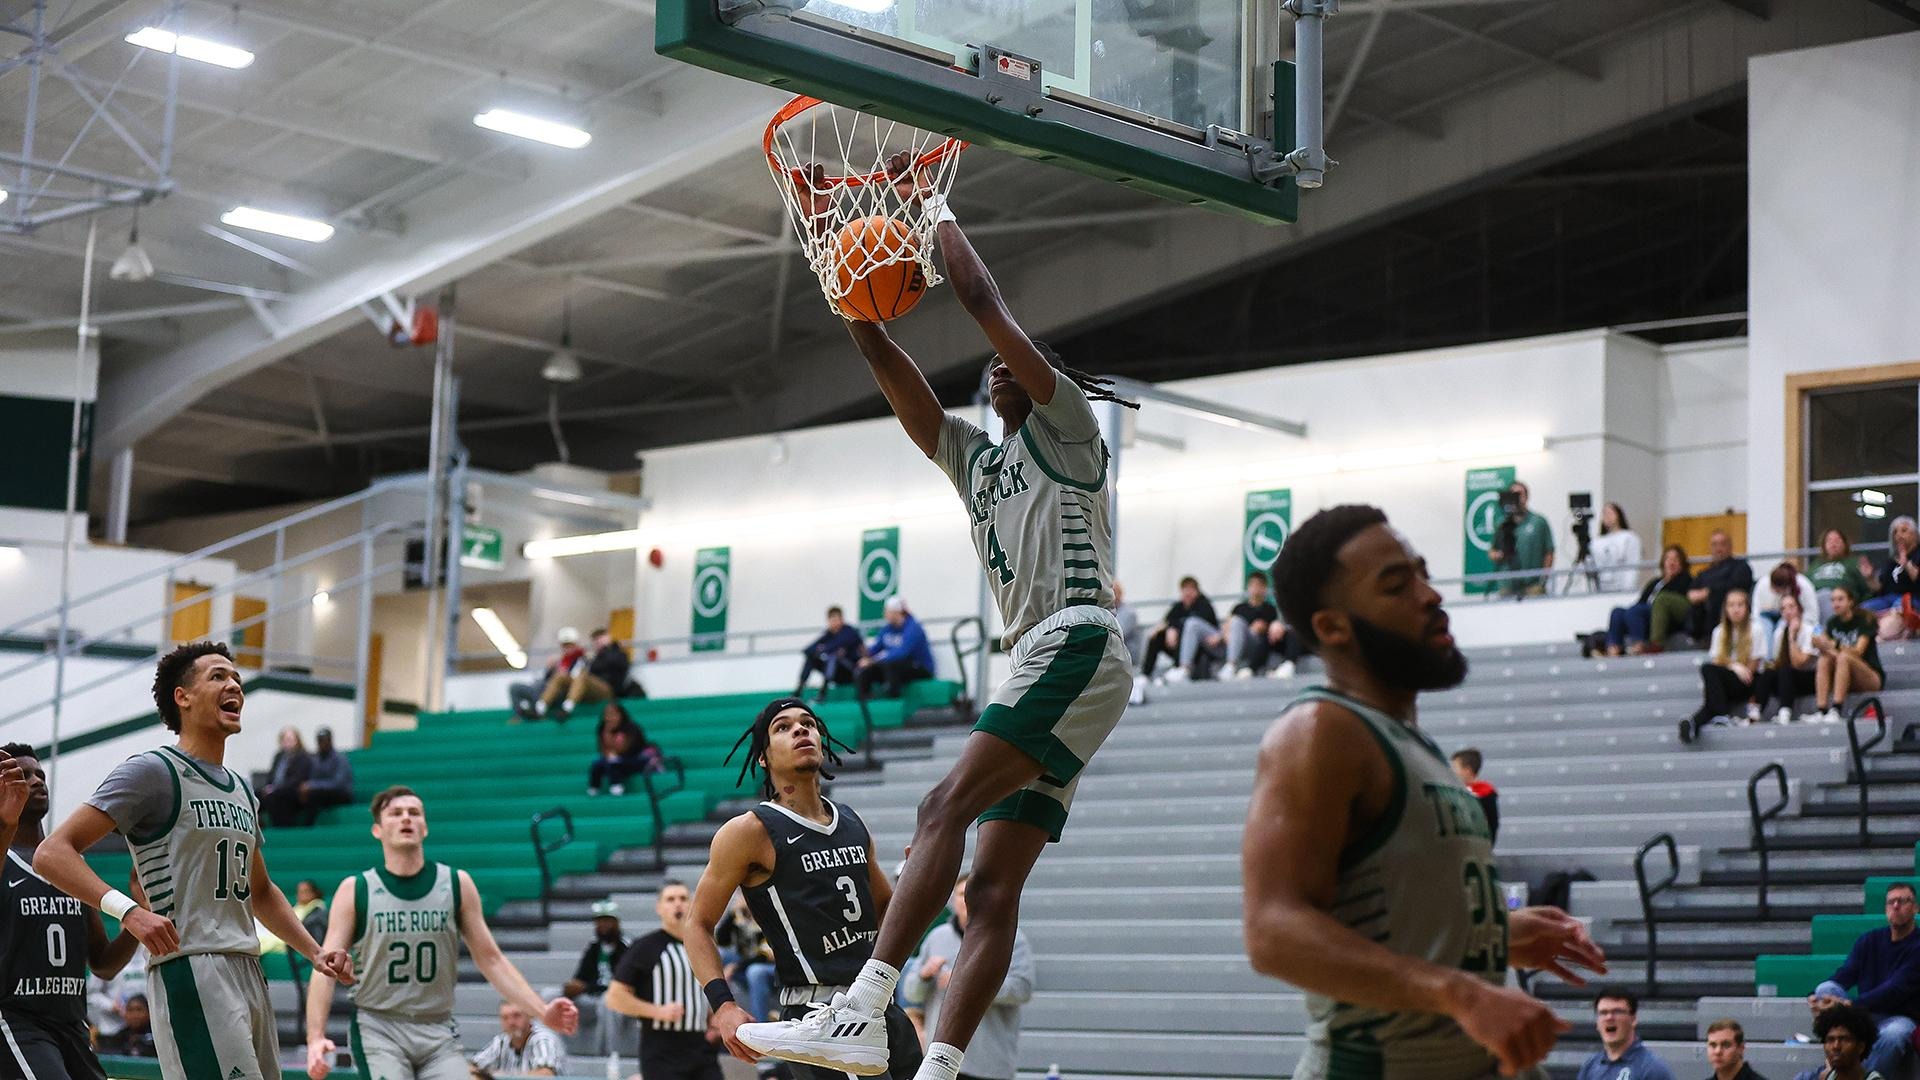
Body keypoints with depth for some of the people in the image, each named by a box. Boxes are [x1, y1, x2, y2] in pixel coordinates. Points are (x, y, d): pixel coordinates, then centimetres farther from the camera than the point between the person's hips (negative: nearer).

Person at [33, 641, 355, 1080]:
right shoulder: (153, 771, -5)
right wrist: (128, 910, -26)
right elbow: (52, 853, -12)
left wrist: (314, 951, 19)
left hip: (248, 972, 9)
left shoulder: (242, 790, 20)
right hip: (189, 969, -9)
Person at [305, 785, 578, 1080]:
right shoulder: (355, 890, -2)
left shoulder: (457, 884, 4)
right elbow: (326, 969, -6)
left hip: (438, 1032, 2)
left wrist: (542, 1011, -5)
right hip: (378, 1028, -2)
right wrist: (316, 1038, -20)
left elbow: (490, 959, 7)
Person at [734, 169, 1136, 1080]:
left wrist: (936, 208, 11)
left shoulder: (1066, 428, 10)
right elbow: (884, 359, 22)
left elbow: (985, 306, 0)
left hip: (1076, 645, -9)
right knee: (993, 883, -4)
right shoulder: (975, 461, 30)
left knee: (948, 806, -24)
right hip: (1036, 663, 9)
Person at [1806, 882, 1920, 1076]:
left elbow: (1895, 990, -20)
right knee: (1825, 989, -19)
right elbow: (1843, 975, -2)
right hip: (1864, 1015, 5)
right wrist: (1816, 996, -24)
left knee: (1895, 1033, -39)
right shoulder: (1869, 940, 8)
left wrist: (1849, 1004, -31)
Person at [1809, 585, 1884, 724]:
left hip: (1872, 678, -5)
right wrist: (1821, 646, -28)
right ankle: (1820, 712, -35)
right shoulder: (1832, 623, 8)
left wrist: (1834, 646, -40)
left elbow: (1858, 651, -24)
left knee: (1844, 657, -32)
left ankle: (1835, 711, -43)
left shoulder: (1864, 621, -8)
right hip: (1849, 681, 5)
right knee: (1823, 660, -21)